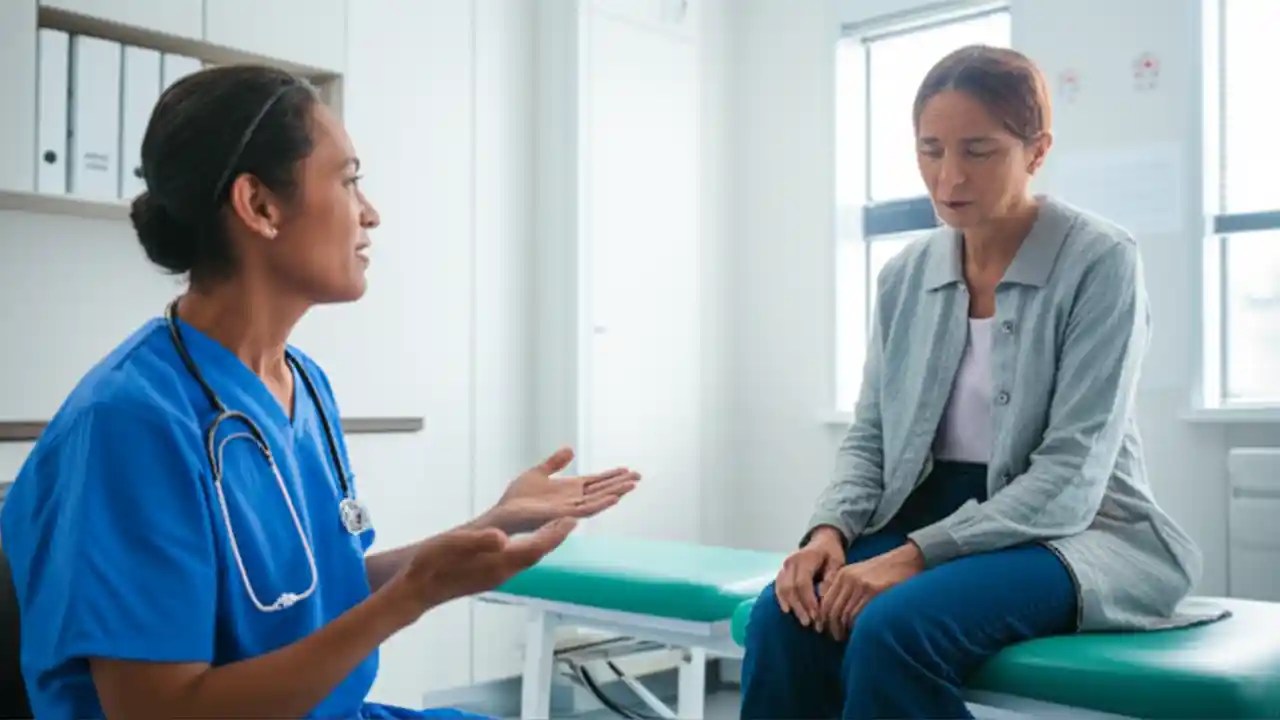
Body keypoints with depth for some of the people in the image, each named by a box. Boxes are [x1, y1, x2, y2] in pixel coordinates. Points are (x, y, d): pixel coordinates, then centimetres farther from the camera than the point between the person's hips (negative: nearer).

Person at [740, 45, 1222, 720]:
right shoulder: (904, 275, 6)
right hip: (929, 516, 5)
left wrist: (918, 555, -25)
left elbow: (1071, 477, -17)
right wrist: (830, 529, -13)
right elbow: (870, 435, 8)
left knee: (894, 628, -33)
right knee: (786, 614, -25)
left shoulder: (1101, 261, -11)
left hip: (1073, 532, -4)